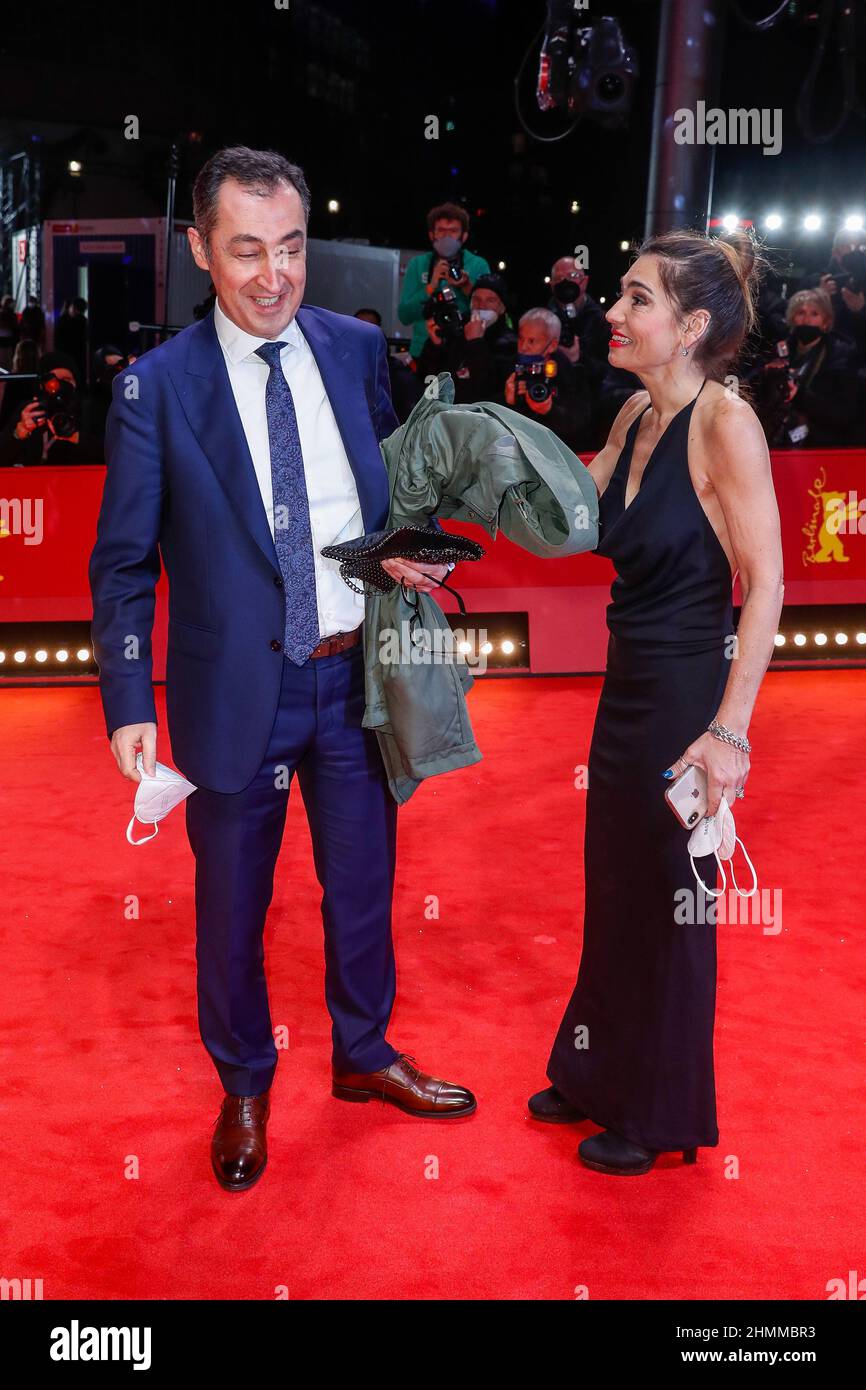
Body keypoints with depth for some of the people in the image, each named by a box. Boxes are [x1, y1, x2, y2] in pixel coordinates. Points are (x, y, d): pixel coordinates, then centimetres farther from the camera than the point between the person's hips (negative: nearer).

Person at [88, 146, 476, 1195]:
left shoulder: (359, 350, 1)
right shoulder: (156, 385, -9)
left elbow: (399, 485, 12)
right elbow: (122, 562, -6)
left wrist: (409, 550, -10)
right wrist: (129, 706, -14)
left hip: (357, 673, 3)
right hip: (236, 688, -3)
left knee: (363, 881, 19)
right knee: (231, 902, 15)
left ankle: (364, 1056, 45)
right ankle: (244, 1086, 40)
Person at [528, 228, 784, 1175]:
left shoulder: (725, 422, -18)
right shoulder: (636, 415, 6)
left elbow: (764, 585, -20)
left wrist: (729, 730, -23)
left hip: (686, 697, -8)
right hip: (627, 689, 8)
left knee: (668, 900, 8)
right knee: (613, 890, 19)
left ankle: (660, 1115, 29)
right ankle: (601, 1076, 40)